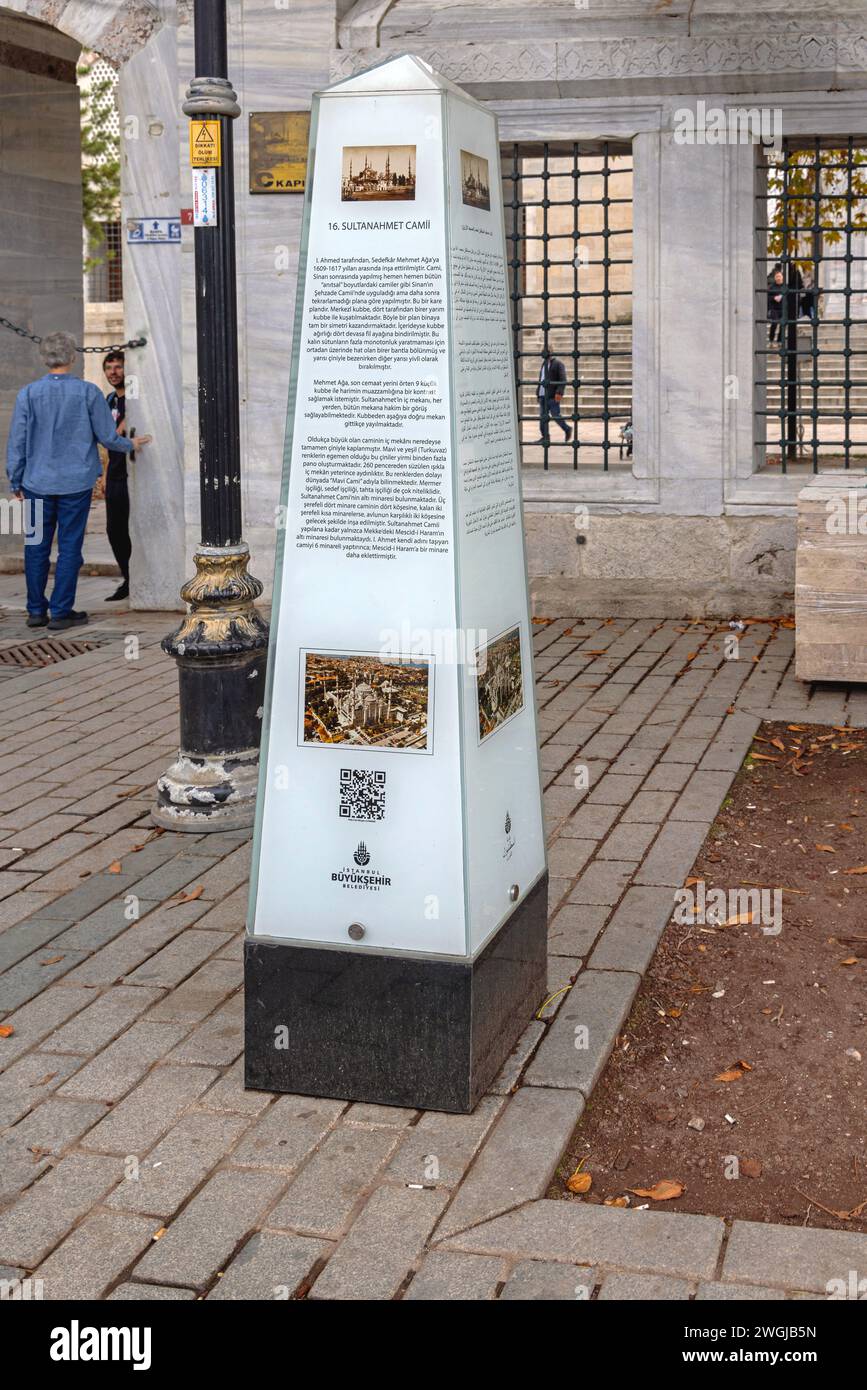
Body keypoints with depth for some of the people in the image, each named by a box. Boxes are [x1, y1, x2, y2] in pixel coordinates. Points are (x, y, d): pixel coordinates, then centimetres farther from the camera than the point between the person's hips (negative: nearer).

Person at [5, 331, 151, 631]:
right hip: (76, 483, -1)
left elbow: (17, 442, 1)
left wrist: (15, 482, 11)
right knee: (69, 547, 4)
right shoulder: (88, 392, -7)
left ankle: (36, 611, 15)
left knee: (37, 547, 10)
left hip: (38, 482, 2)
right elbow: (107, 437, -1)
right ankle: (61, 612, 6)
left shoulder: (28, 393, -3)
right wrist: (131, 444, 20)